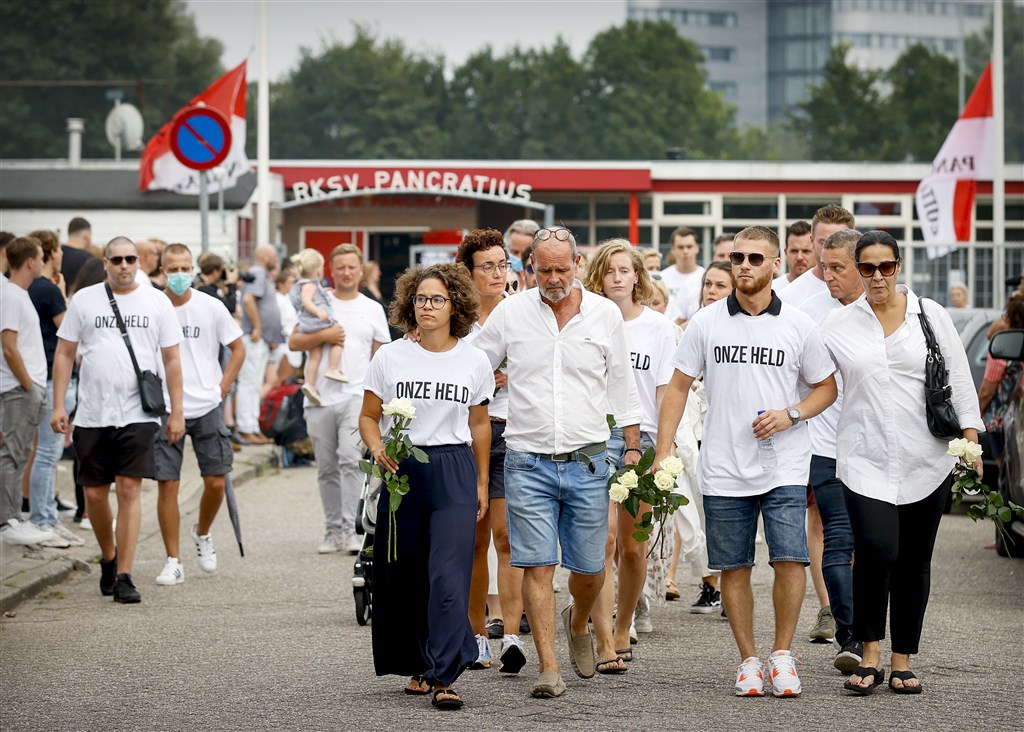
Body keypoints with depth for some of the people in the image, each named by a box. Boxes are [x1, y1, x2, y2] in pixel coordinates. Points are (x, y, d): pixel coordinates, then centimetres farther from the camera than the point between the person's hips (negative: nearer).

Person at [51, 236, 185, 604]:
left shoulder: (157, 302, 5)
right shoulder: (84, 300, 6)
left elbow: (171, 360, 7)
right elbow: (64, 354, 8)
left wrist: (176, 412, 2)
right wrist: (58, 405, 1)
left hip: (137, 415, -2)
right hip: (92, 415, 2)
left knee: (129, 491, -9)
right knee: (95, 494, 8)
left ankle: (124, 576, -7)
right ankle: (109, 557, 33)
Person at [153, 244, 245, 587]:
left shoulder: (210, 307, -1)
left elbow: (238, 349, 9)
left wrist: (221, 388, 3)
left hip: (206, 408, 1)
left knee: (215, 482, 0)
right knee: (167, 485, -4)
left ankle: (202, 534, 30)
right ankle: (173, 562, 4)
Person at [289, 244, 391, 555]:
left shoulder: (373, 309, 10)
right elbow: (294, 342, 1)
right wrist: (323, 336, -13)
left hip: (356, 396, -1)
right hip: (321, 398, 1)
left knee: (351, 459, -17)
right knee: (327, 468, 7)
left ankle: (351, 529, -18)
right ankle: (333, 530, 16)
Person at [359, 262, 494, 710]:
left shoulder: (473, 362, 4)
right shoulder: (390, 358, 2)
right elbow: (368, 416, 8)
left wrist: (481, 483, 15)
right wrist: (377, 448, -13)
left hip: (454, 471, -1)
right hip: (402, 470, 1)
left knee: (449, 575, -11)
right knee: (405, 576, 4)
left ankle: (444, 678, -14)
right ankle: (419, 666, 21)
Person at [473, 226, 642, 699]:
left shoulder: (604, 314, 4)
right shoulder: (511, 313, 1)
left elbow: (622, 385, 12)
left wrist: (633, 447, 9)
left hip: (587, 461, 1)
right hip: (528, 461, -1)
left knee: (589, 568, 5)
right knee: (537, 565, -7)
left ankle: (577, 624, 38)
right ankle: (548, 669, -3)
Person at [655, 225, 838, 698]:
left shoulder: (798, 326, 2)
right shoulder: (706, 323, 4)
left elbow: (826, 388, 10)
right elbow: (679, 386, 9)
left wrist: (790, 415, -9)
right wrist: (663, 450, 0)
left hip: (784, 468, -1)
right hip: (723, 470, 1)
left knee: (789, 559, -13)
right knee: (733, 569, 5)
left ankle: (782, 654, 4)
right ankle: (748, 661, 17)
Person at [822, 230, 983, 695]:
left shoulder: (931, 315, 6)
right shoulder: (838, 324, 5)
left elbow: (959, 378, 7)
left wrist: (970, 437, 1)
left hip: (925, 460, 1)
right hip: (866, 460, -1)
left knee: (914, 560, 5)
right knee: (875, 549, -19)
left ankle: (902, 661, 16)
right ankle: (870, 656, -5)